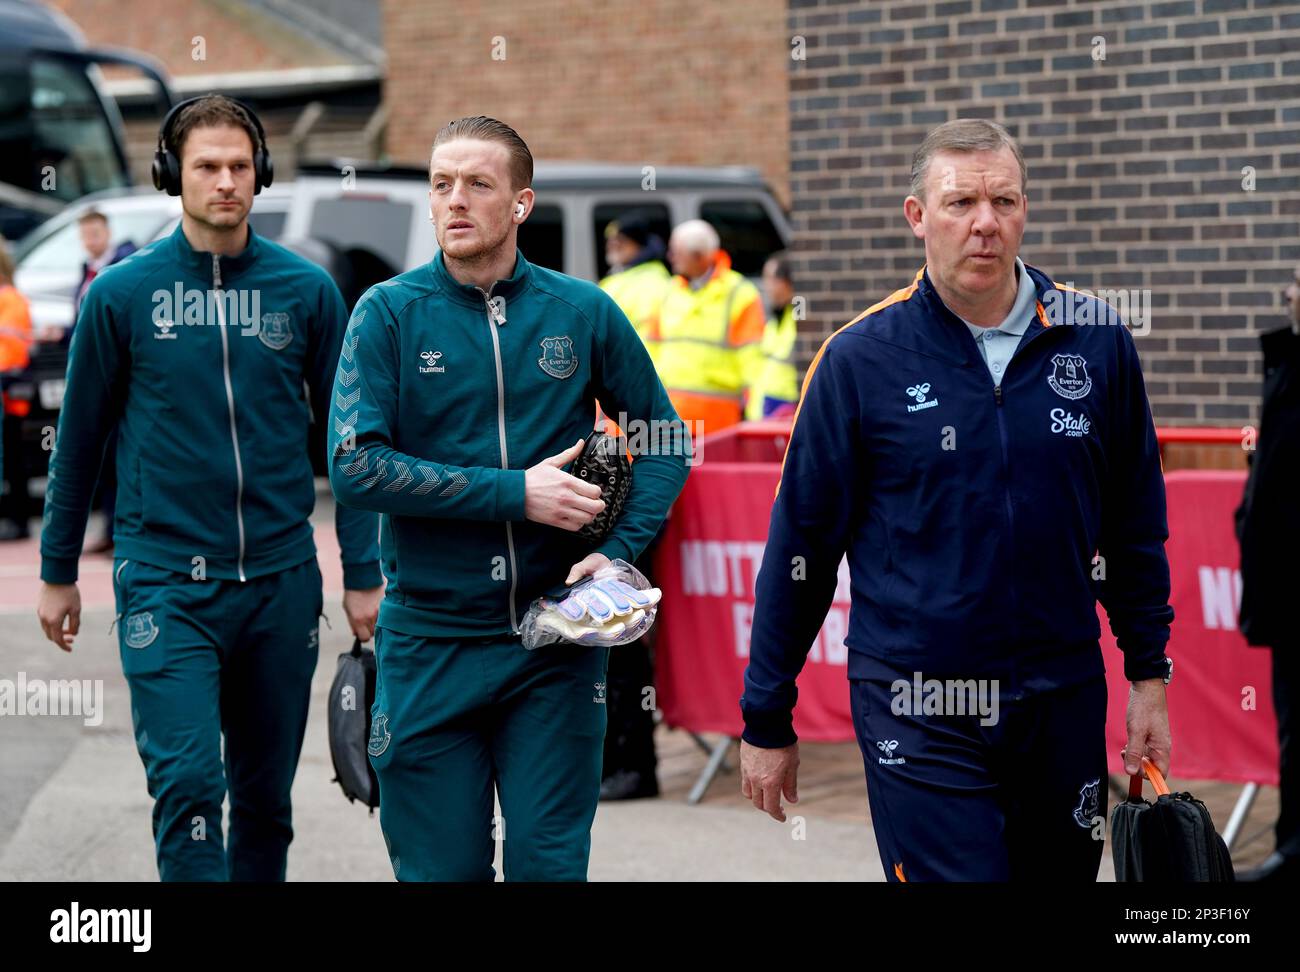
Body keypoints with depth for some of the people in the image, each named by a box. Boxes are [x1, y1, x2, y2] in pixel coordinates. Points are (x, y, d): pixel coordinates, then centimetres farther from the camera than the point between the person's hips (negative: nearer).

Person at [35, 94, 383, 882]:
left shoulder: (307, 291, 2)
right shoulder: (124, 292, -2)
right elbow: (81, 439, 7)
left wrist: (364, 574, 4)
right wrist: (58, 571, 10)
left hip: (280, 579, 2)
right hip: (166, 579, -2)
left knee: (266, 795, 12)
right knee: (187, 784, -12)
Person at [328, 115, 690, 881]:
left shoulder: (583, 313, 2)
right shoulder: (390, 313, -2)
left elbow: (665, 441, 11)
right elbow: (356, 467, -12)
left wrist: (620, 551, -5)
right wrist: (514, 493, -15)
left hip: (557, 643, 1)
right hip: (431, 642, -1)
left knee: (550, 862, 3)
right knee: (440, 867, 7)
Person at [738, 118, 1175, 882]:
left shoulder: (1095, 341, 1)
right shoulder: (860, 358, -6)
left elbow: (1134, 526, 11)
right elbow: (800, 545, -1)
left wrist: (1149, 674, 9)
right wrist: (766, 722, 1)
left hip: (1065, 701, 3)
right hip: (917, 710, -3)